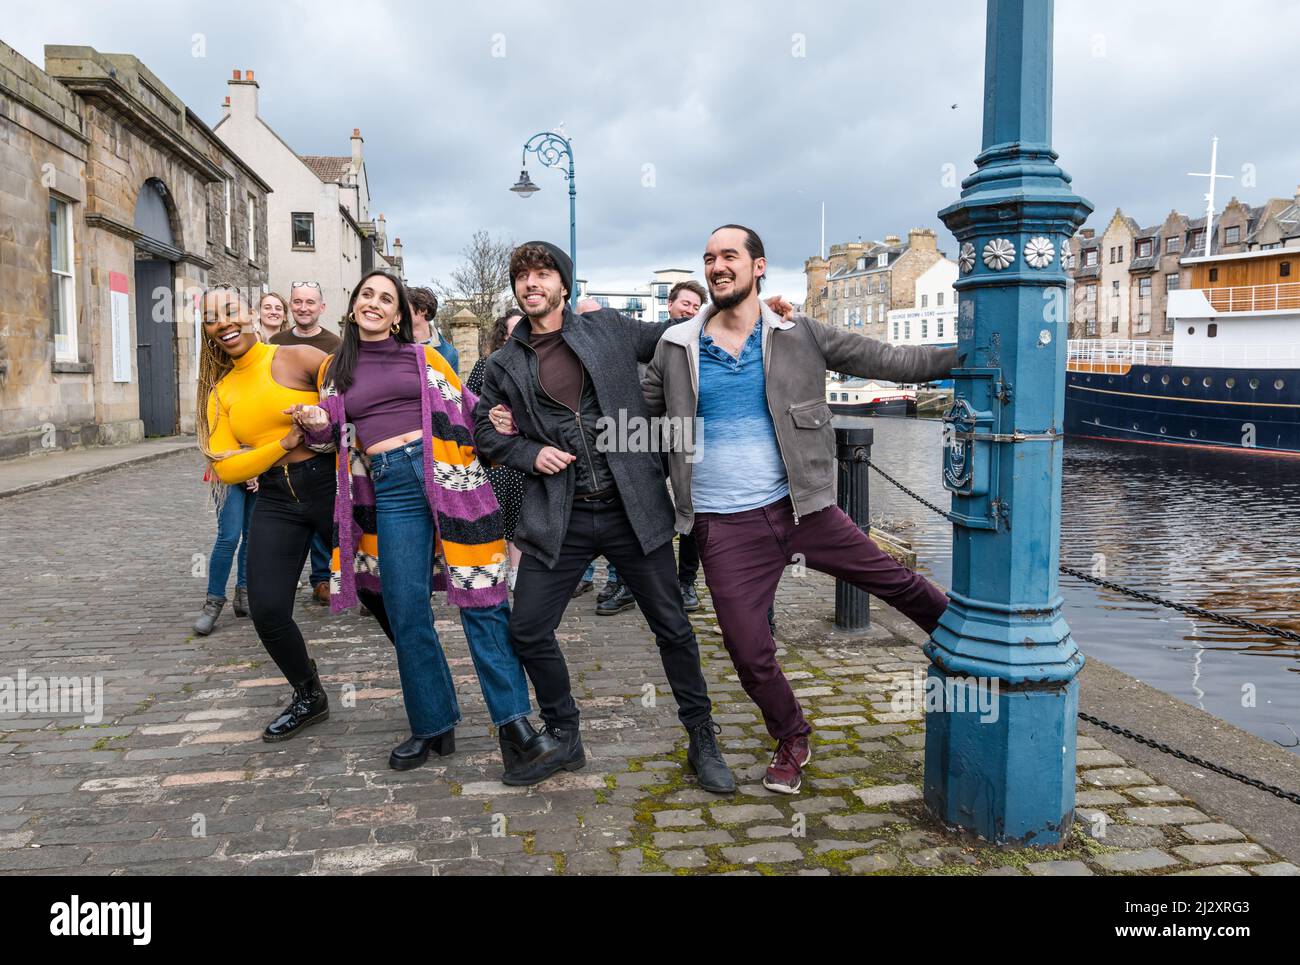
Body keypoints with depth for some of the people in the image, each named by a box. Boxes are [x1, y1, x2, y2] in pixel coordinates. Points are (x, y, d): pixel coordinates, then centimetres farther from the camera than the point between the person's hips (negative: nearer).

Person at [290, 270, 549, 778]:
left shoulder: (423, 356, 12)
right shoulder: (334, 369, 17)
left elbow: (465, 407, 14)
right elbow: (334, 435, 21)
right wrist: (316, 425, -1)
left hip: (445, 473, -2)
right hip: (390, 488, 2)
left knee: (481, 598, -7)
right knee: (406, 613, 3)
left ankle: (514, 722, -2)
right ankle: (433, 725, 19)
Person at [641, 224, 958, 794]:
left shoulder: (799, 335, -1)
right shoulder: (676, 347, 1)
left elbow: (885, 359, -1)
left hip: (800, 507, 0)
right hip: (723, 528, 0)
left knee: (894, 581, 10)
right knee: (749, 652, 5)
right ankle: (791, 741, 32)